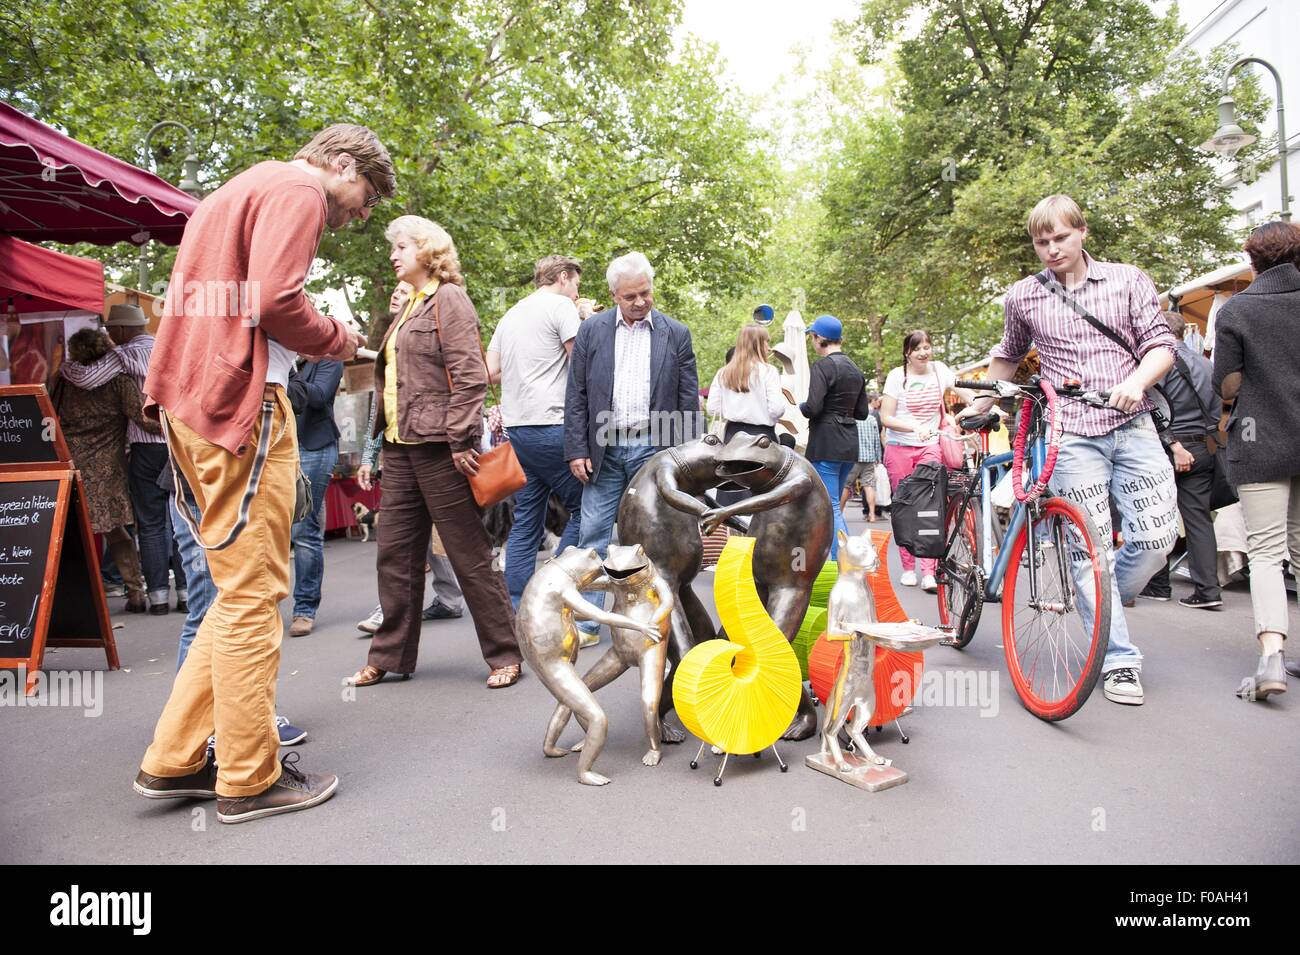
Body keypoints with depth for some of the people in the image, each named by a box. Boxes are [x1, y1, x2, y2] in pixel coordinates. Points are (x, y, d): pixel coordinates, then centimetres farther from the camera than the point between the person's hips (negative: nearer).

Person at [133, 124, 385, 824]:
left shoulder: (239, 191, 28)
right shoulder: (299, 192, -4)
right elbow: (274, 299, -18)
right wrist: (337, 339, -1)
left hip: (192, 399, 10)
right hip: (243, 402, -10)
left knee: (242, 590, 13)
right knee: (254, 593, -4)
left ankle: (174, 761, 19)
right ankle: (250, 781, 6)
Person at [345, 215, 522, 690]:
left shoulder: (449, 300, -6)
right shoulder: (409, 308, 20)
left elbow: (469, 376, -16)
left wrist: (460, 441, -20)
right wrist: (386, 438, 17)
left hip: (437, 446, -9)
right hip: (400, 447, 9)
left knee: (469, 555, -2)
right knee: (395, 554, 11)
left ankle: (505, 654, 9)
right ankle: (389, 655, 22)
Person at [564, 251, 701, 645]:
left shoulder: (676, 335, 5)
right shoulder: (592, 330, 6)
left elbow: (689, 402, 4)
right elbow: (576, 395, 4)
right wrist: (577, 450, -3)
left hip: (653, 448, 0)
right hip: (603, 449, 1)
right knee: (594, 536, 1)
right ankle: (587, 622, 9)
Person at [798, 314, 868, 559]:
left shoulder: (822, 366, -11)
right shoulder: (856, 369, 13)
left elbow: (813, 408, -20)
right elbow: (863, 412, 14)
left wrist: (801, 406, 1)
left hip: (826, 442, -8)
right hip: (850, 442, 8)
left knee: (830, 508, -5)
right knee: (834, 504, 19)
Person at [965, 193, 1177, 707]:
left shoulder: (1127, 279, 8)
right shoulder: (1022, 297, 9)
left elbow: (1160, 343, 4)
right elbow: (1008, 356, 25)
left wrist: (1136, 381, -15)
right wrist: (979, 404, 19)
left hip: (1133, 426, 1)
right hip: (1072, 436, -1)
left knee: (1156, 536, -7)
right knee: (1090, 548, -5)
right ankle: (1119, 659, 6)